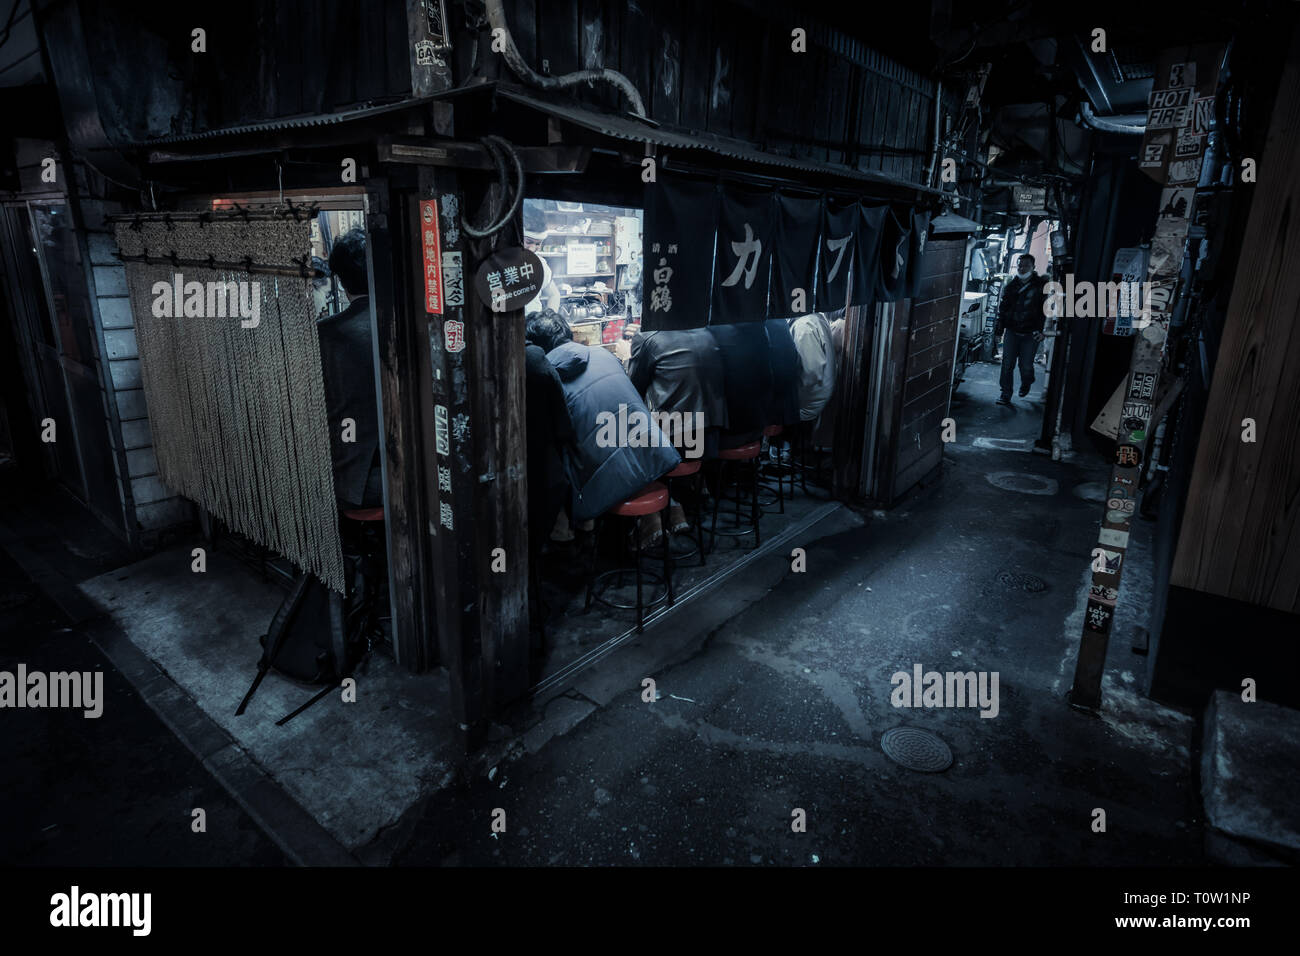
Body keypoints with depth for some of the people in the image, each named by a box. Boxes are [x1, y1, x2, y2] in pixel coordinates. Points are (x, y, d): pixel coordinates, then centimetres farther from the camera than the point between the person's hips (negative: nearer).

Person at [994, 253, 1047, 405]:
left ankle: (1026, 384, 34)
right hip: (1012, 331, 2)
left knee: (1026, 365, 1)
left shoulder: (1040, 285, -2)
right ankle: (1006, 395, 7)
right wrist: (999, 328, 9)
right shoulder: (1011, 285, 7)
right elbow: (1003, 307, 13)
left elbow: (1044, 309, -3)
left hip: (1030, 334, -2)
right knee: (1007, 364, -2)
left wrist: (1040, 329, -12)